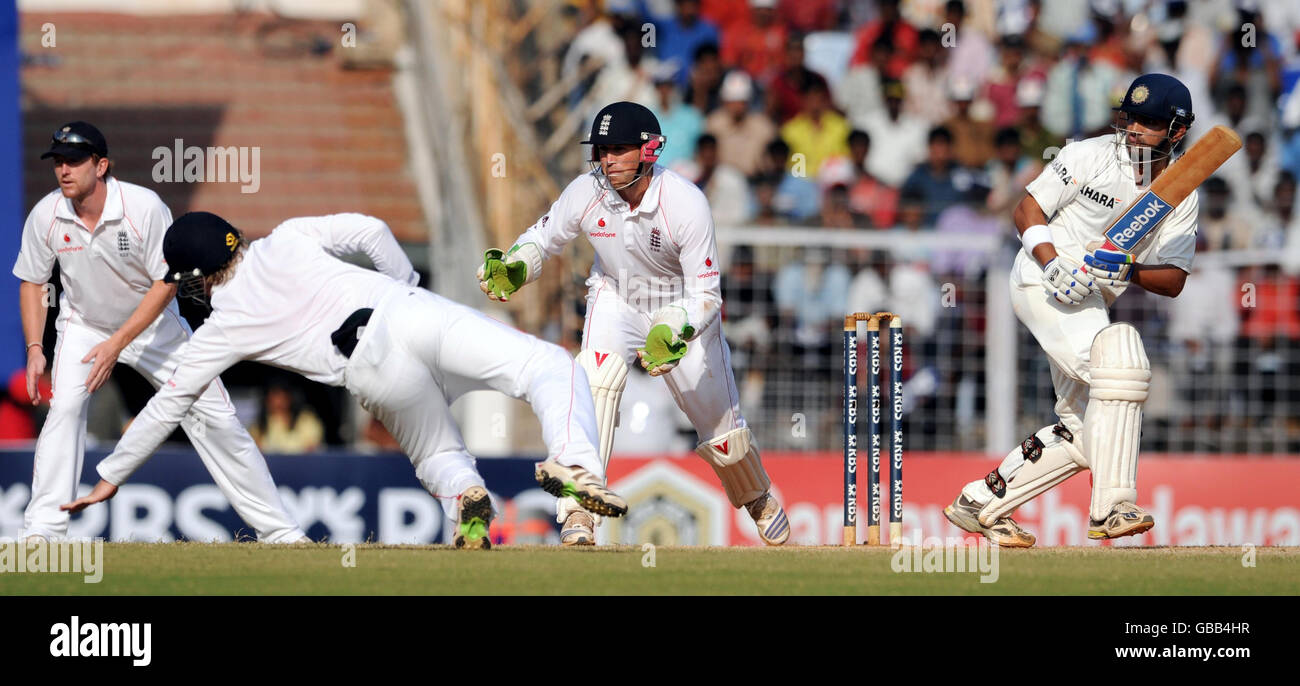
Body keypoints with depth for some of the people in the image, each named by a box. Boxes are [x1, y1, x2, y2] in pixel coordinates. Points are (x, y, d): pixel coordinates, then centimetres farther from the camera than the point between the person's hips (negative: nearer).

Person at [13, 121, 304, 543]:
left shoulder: (145, 208, -28)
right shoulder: (46, 216, -18)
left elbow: (167, 283, -23)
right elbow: (32, 281, -2)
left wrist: (117, 344, -29)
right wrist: (34, 349, -13)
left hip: (153, 323, -1)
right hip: (84, 326, 1)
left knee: (214, 415, -4)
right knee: (65, 406, -23)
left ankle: (276, 528, 4)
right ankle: (42, 530, -20)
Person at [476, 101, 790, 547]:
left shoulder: (686, 203, -32)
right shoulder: (587, 192, -24)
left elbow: (706, 294, -29)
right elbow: (544, 237, -4)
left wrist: (671, 334, -47)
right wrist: (513, 269, -26)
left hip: (684, 307, -1)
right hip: (616, 301, 1)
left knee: (718, 419, 8)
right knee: (596, 376, -30)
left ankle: (757, 497, 44)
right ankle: (578, 514, -32)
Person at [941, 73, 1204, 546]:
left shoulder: (1182, 199, 6)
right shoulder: (1091, 157, -8)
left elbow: (1174, 281, -1)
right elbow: (1027, 210, -7)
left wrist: (1129, 271, -22)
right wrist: (1053, 265, -23)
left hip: (1092, 305, 8)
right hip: (1041, 281, -8)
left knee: (1083, 431, 9)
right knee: (1120, 362, -28)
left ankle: (981, 503, 21)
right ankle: (1111, 507, -32)